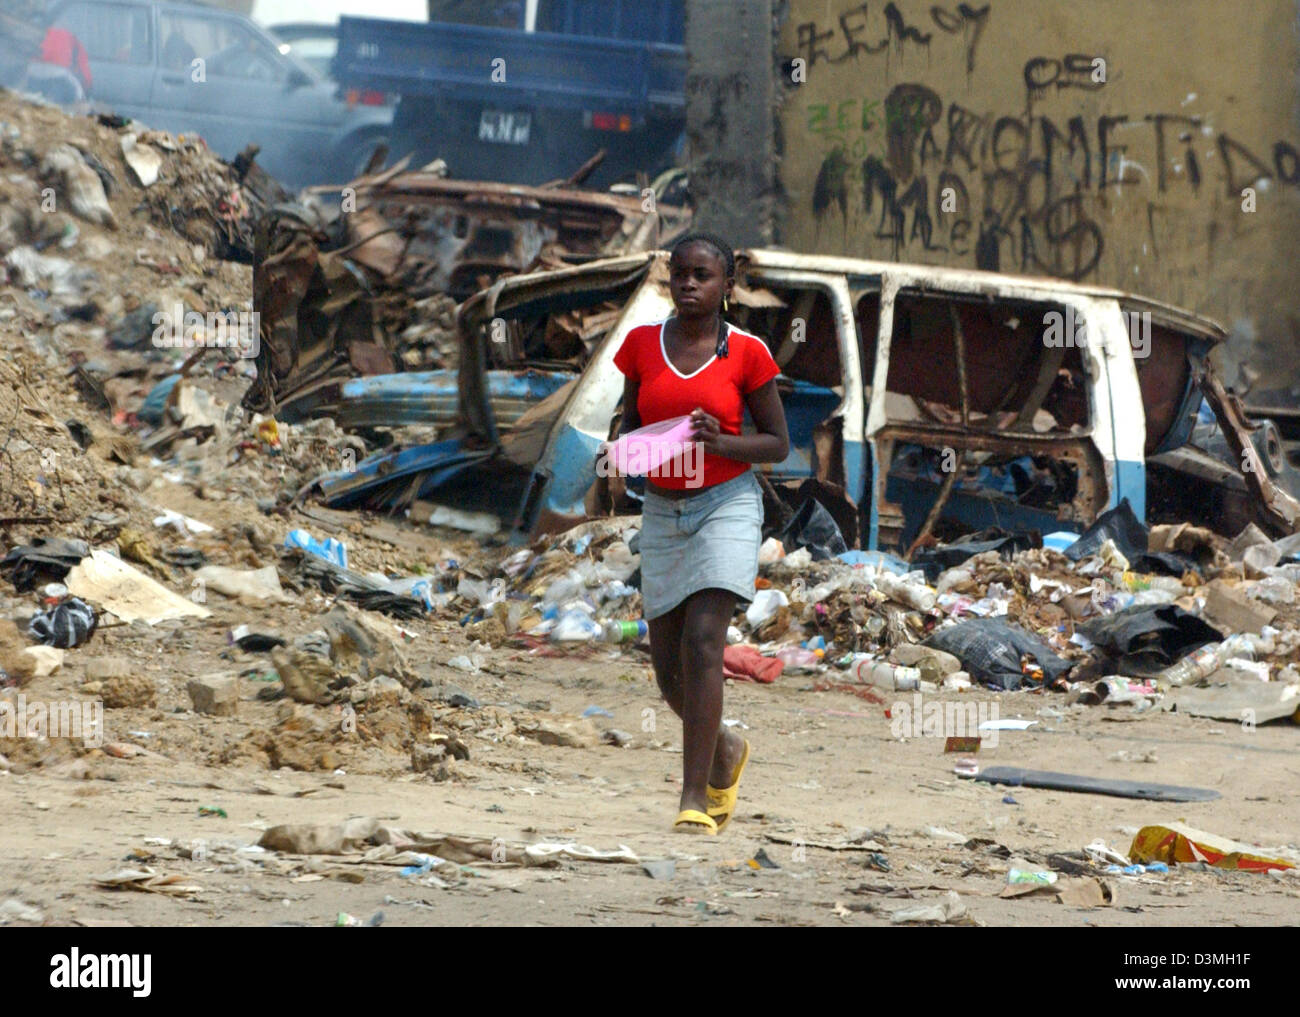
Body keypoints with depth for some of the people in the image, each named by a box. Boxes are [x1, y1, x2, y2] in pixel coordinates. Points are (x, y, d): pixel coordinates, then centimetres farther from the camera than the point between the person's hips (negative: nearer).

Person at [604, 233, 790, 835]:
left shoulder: (746, 353, -4)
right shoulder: (643, 344, 4)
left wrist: (723, 442, -18)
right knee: (669, 667, 5)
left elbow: (778, 445, 1)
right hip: (662, 511, 4)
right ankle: (724, 749, 36)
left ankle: (695, 799, -18)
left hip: (727, 505, -4)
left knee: (702, 641, -19)